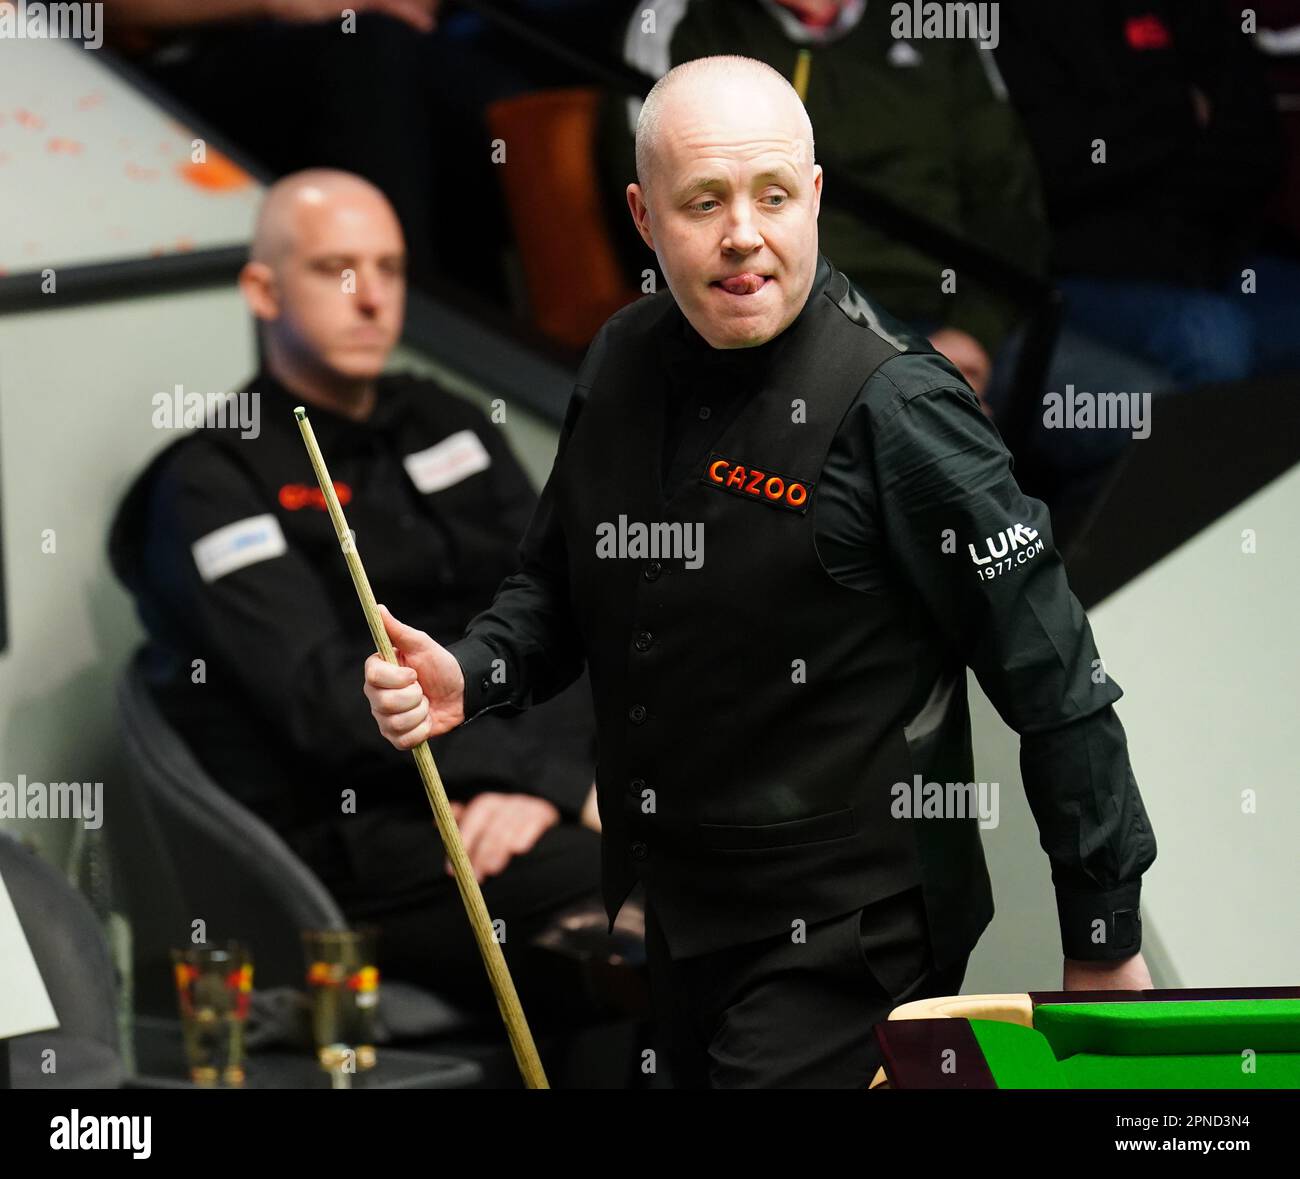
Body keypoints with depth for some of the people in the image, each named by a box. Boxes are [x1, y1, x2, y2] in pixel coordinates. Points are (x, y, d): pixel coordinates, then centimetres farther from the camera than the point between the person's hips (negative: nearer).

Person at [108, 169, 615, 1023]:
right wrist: (559, 784, -18)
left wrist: (542, 781, -12)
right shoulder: (212, 486, 1)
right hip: (357, 841, -6)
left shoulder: (446, 427, 20)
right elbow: (331, 704, -11)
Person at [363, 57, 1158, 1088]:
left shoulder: (892, 405, -19)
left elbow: (1055, 681, -16)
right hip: (673, 922, 7)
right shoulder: (623, 364, 2)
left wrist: (1106, 945, -12)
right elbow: (558, 582, 19)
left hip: (844, 951, -7)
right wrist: (467, 678, -3)